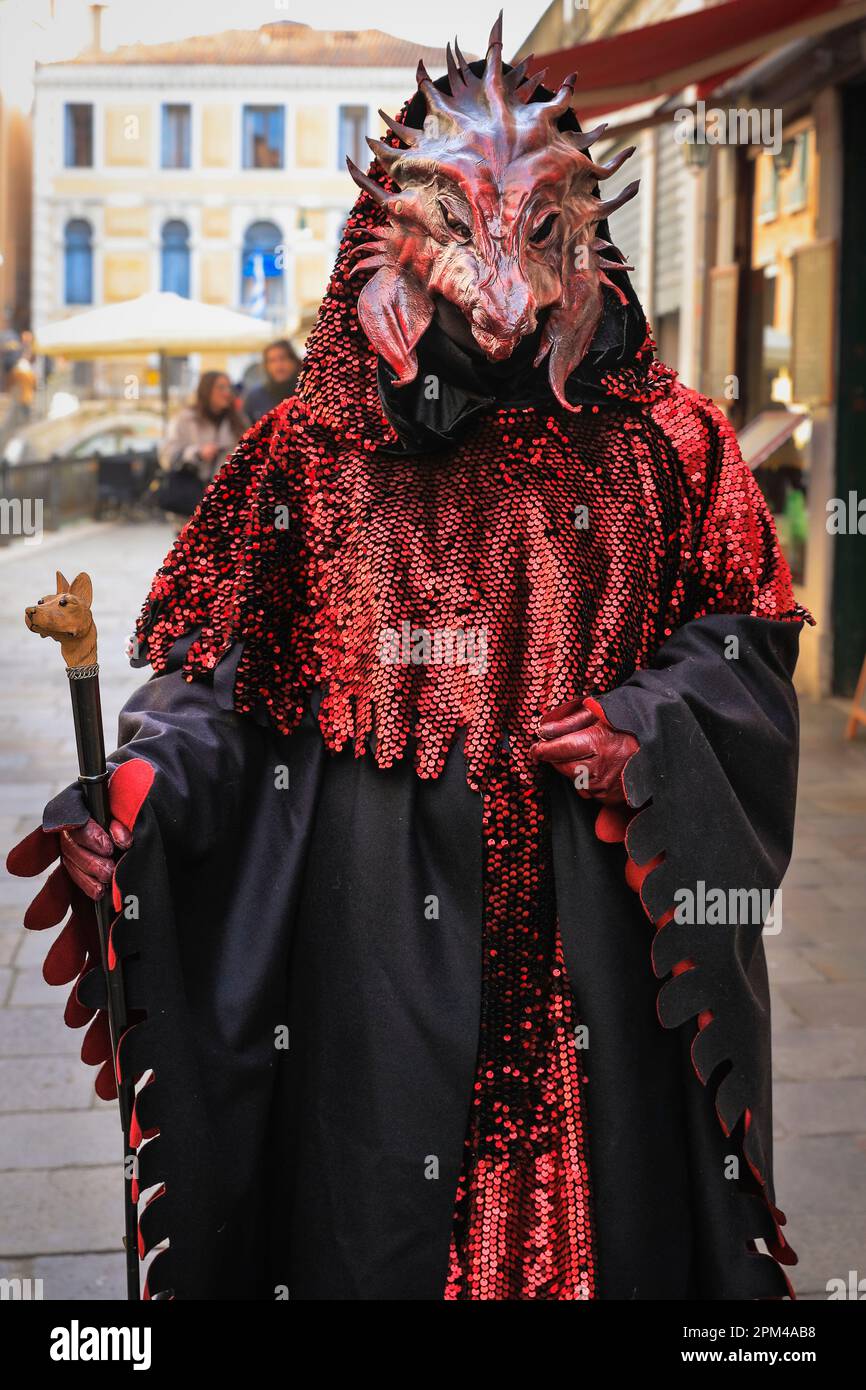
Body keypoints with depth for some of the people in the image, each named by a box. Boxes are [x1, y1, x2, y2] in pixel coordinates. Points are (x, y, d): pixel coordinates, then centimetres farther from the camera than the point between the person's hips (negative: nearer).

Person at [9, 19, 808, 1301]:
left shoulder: (658, 442, 5)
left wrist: (645, 728, -10)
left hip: (593, 897, 1)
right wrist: (136, 787, -17)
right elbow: (222, 664, 1)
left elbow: (748, 634, 8)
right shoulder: (312, 448, 4)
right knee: (371, 1197, 7)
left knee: (596, 1177, 8)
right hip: (372, 902, 0)